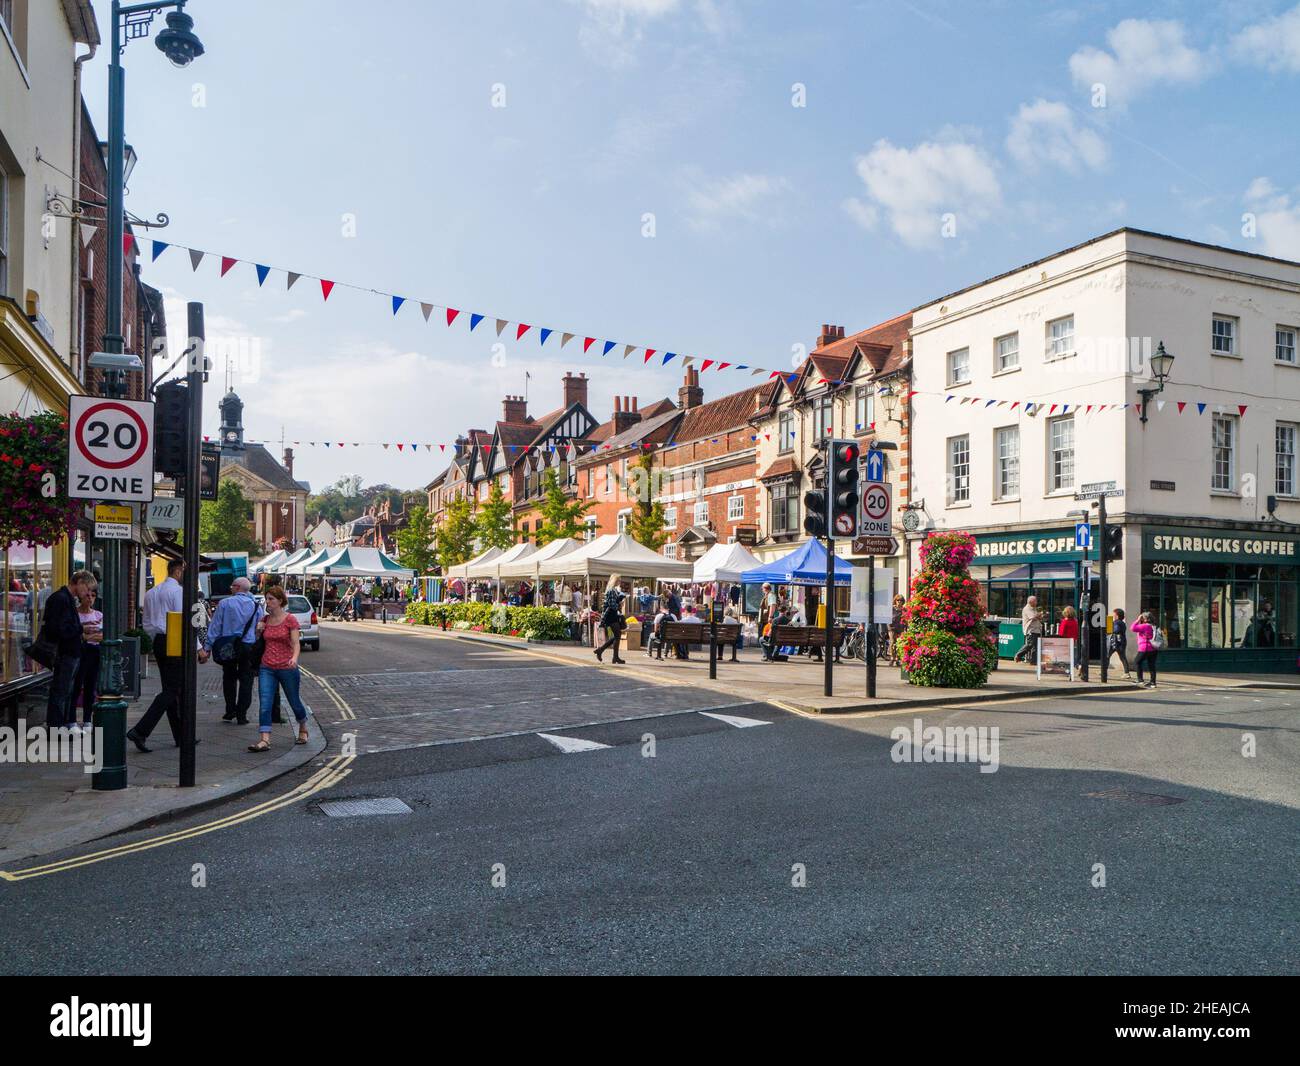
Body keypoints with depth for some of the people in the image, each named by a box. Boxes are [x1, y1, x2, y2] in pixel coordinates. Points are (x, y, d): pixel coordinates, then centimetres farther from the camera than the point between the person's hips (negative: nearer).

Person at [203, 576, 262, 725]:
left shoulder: (224, 603, -4)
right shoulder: (256, 606, 2)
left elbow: (215, 626, -4)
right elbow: (260, 629, 7)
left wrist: (208, 646, 0)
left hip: (228, 647, 0)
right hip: (248, 647, 0)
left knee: (229, 678, 14)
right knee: (246, 680, 5)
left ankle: (230, 711, 17)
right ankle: (241, 715, 4)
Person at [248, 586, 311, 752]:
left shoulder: (290, 620, -7)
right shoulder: (264, 620, 7)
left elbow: (296, 644, -11)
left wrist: (294, 658, -31)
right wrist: (258, 630, -2)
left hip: (287, 668, -4)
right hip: (267, 668, 4)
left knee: (294, 701, 11)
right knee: (264, 704, -10)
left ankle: (303, 729, 35)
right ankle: (265, 740, -14)